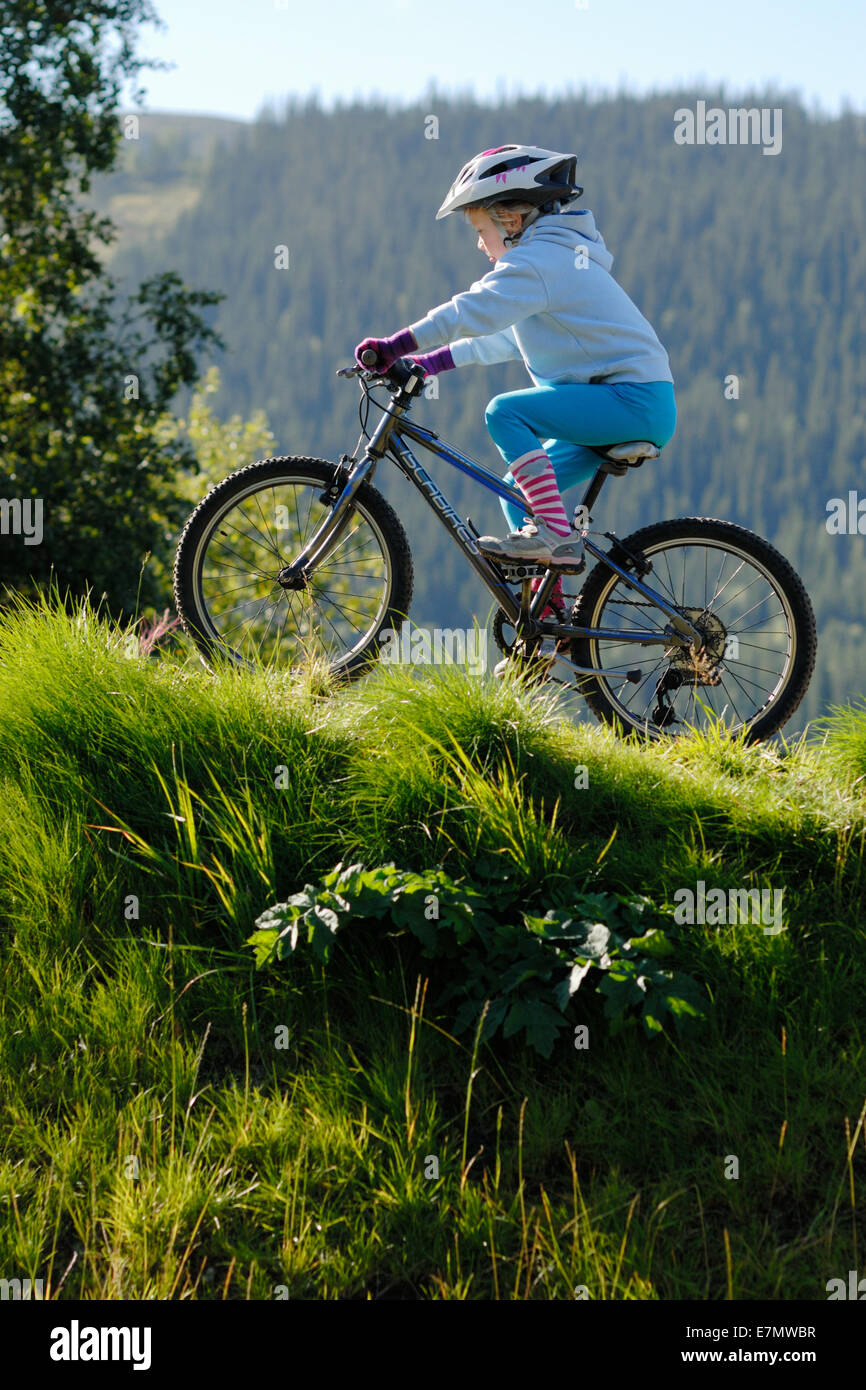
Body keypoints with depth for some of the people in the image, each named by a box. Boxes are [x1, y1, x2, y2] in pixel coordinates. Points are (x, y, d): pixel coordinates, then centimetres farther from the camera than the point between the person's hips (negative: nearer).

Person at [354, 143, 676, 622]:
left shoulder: (537, 259, -11)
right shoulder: (555, 256, 22)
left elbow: (476, 311, -23)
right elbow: (510, 337, 31)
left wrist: (397, 345, -24)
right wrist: (436, 359, 28)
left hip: (634, 400, -10)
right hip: (638, 408, 11)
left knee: (505, 412, -21)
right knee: (519, 490, 10)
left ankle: (557, 535, -21)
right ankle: (547, 612, 12)